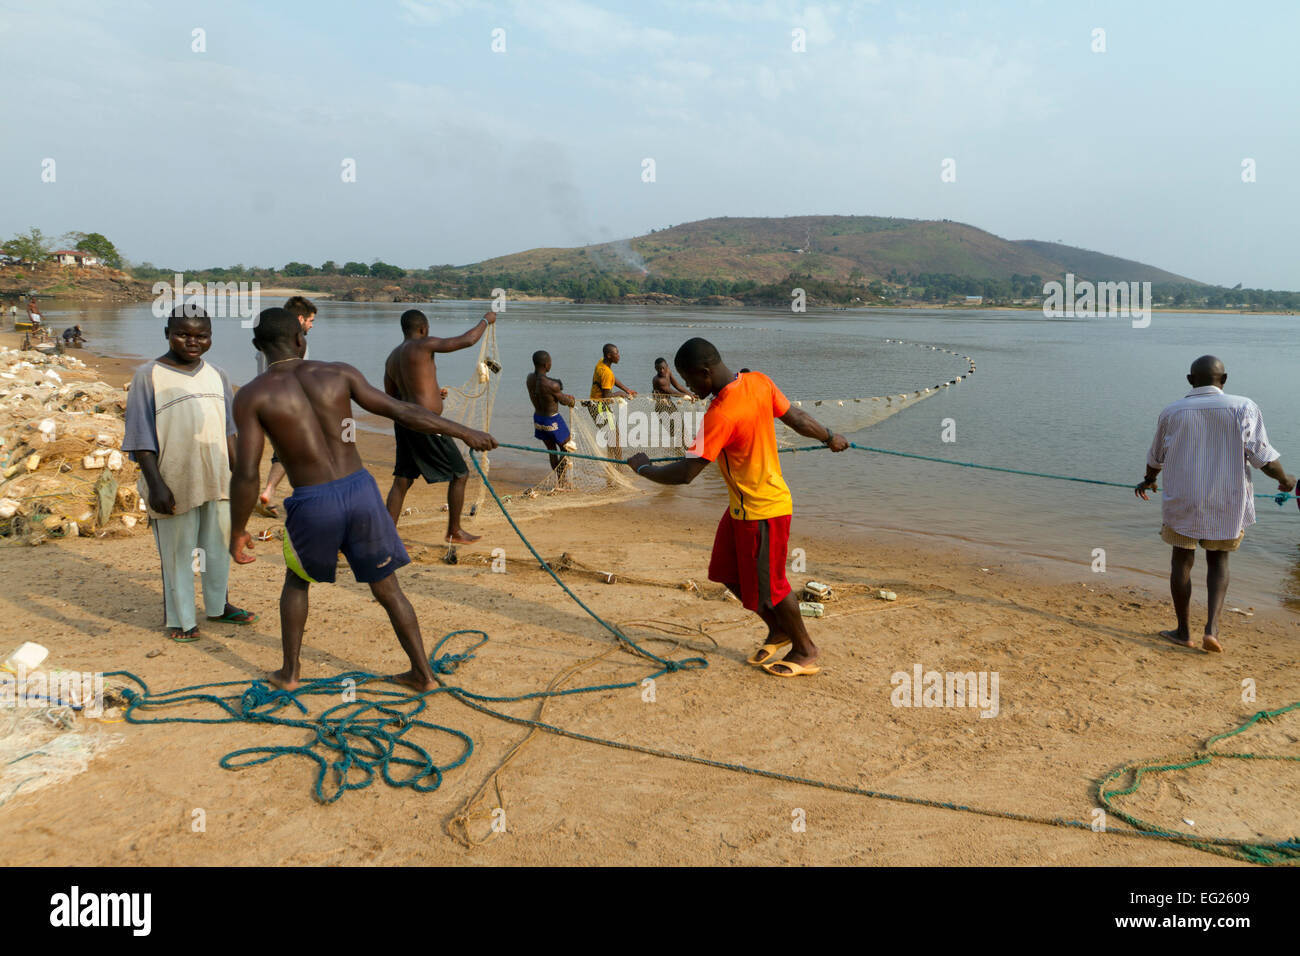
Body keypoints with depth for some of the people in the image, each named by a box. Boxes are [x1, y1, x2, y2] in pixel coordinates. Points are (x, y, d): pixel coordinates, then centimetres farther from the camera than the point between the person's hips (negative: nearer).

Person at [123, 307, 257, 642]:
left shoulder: (216, 376, 9)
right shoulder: (148, 377, -6)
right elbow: (141, 439, -8)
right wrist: (155, 484, -14)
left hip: (216, 479, 5)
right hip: (173, 483, -5)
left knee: (219, 544, 15)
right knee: (177, 551, 5)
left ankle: (218, 605, 34)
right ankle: (179, 618, 20)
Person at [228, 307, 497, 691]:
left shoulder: (251, 395, -4)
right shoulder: (338, 372, 3)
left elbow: (246, 474, -9)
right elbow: (403, 412, 2)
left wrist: (237, 533, 3)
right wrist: (465, 432, 10)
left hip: (313, 505, -1)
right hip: (361, 492, 2)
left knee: (297, 579, 28)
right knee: (387, 588, 18)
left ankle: (289, 671, 34)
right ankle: (422, 673, 22)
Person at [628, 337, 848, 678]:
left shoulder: (720, 415, -30)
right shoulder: (759, 382, -6)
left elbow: (684, 474, -28)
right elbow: (799, 419, 5)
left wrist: (643, 467, -10)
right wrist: (831, 438, 24)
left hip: (762, 512, -9)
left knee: (768, 585, 8)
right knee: (728, 573, 19)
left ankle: (805, 651, 29)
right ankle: (778, 630, 36)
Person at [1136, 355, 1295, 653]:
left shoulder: (1172, 412, -1)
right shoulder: (1243, 407, -6)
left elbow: (1156, 457, 12)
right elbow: (1262, 455, -8)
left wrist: (1148, 481, 32)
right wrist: (1285, 479, 11)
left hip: (1183, 499, 0)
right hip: (1228, 502, 0)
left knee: (1182, 561, 12)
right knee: (1218, 560, 17)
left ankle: (1184, 631, 18)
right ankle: (1212, 628, 3)